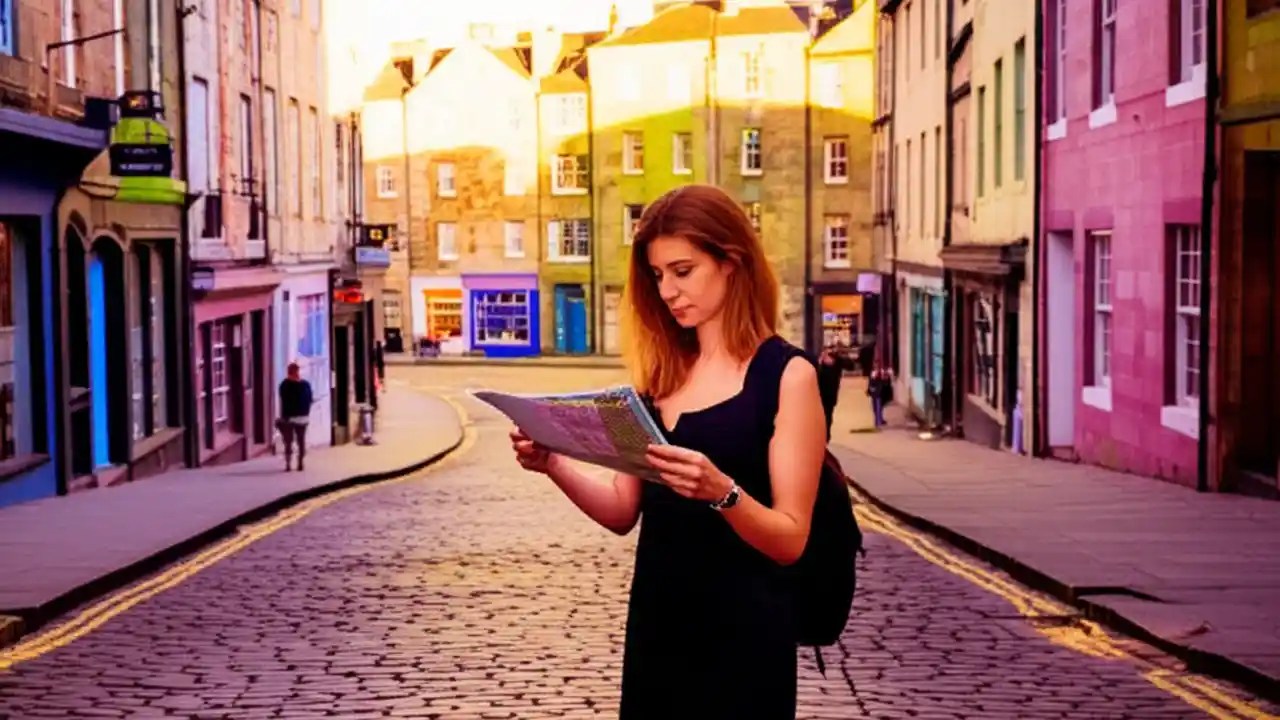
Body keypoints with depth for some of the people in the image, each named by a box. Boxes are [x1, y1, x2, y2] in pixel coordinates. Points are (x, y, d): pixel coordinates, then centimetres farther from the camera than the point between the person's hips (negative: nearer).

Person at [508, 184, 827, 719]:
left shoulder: (786, 374, -9)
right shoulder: (662, 370, 8)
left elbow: (790, 540, -14)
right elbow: (623, 512, 9)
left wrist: (721, 492, -31)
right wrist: (555, 467, -8)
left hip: (742, 634, -5)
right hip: (655, 624, 6)